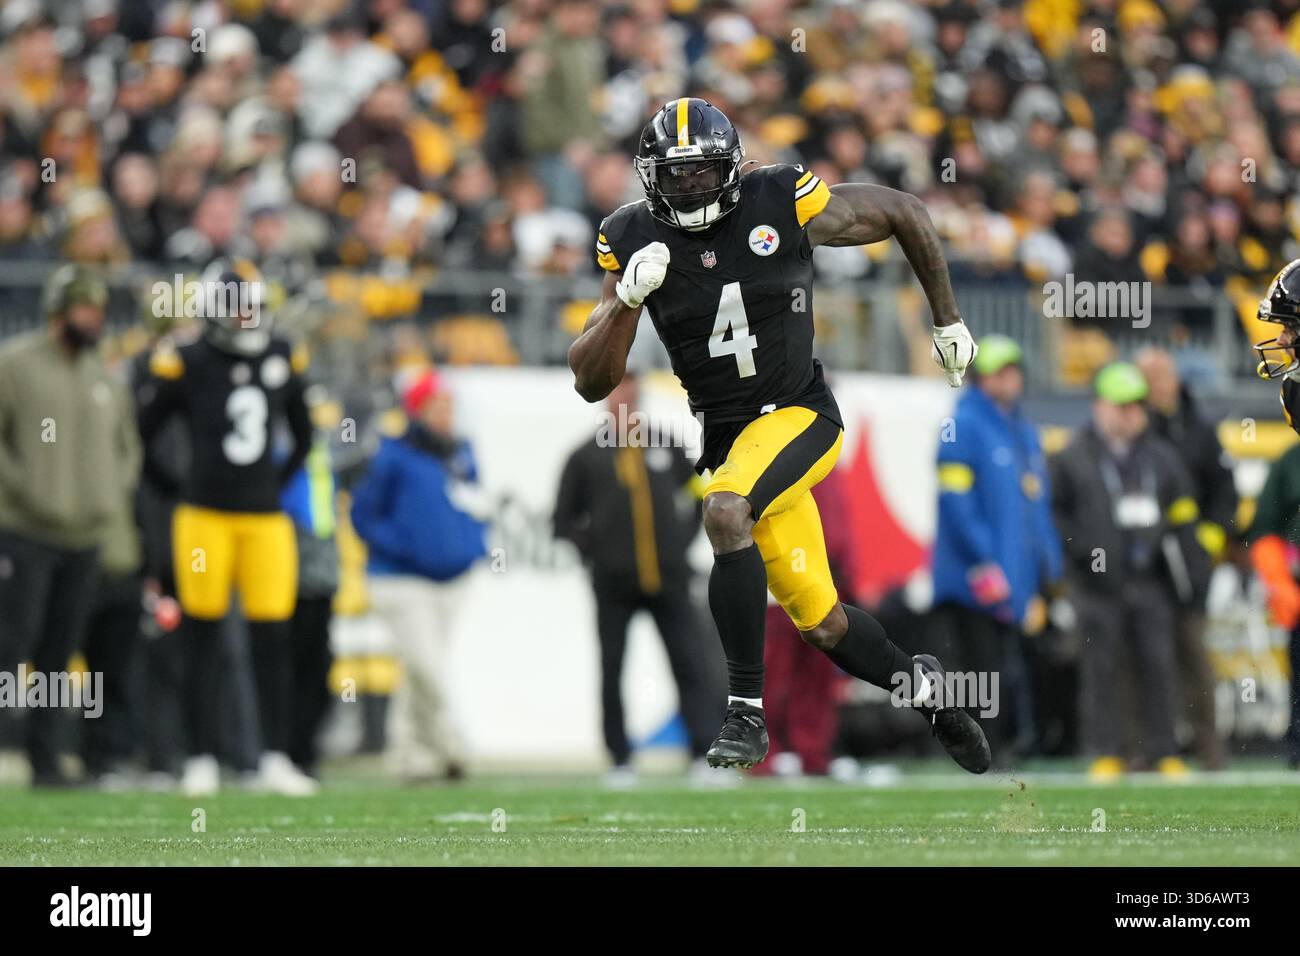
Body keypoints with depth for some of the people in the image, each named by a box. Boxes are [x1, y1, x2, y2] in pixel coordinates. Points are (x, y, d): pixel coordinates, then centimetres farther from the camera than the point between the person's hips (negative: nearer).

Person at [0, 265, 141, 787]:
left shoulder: (104, 377, 14)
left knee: (58, 656, 7)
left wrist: (109, 495, 8)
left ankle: (45, 760, 12)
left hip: (85, 538, 6)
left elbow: (127, 448, 24)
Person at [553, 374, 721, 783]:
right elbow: (565, 519, 8)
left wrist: (682, 541, 9)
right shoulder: (586, 458, 4)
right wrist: (593, 552, -3)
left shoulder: (668, 449, 10)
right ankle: (620, 761, 9)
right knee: (611, 673, 2)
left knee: (690, 667, -7)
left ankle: (706, 754, -9)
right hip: (613, 586, -1)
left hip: (668, 580, 1)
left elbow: (699, 497, 21)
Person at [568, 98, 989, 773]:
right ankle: (918, 683, 38)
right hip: (725, 433, 4)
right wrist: (627, 298, -22)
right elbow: (591, 383, -6)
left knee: (725, 511, -34)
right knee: (821, 625, 7)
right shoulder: (635, 242, -5)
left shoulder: (782, 205, -12)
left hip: (799, 415, -4)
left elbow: (905, 215, 3)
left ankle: (747, 712, -25)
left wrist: (947, 322, 8)